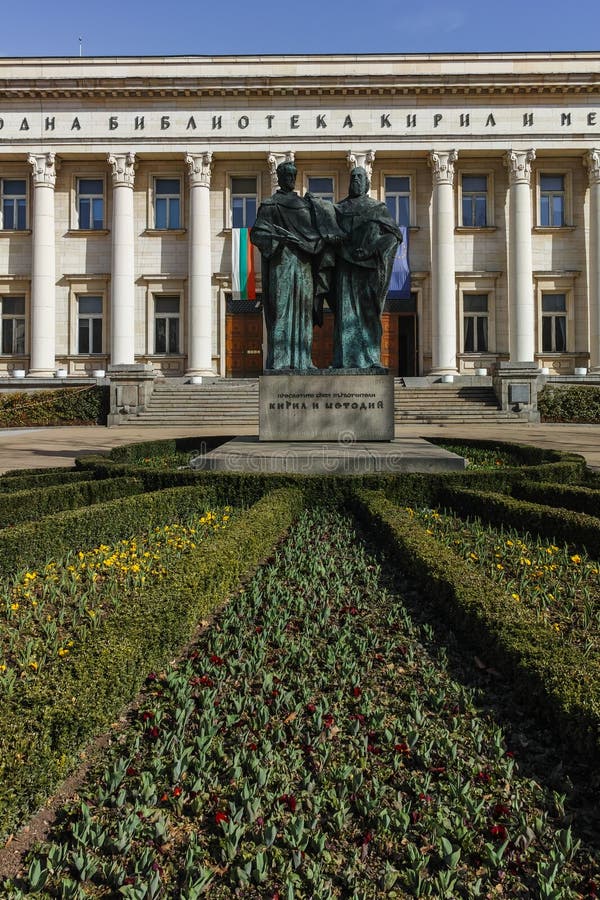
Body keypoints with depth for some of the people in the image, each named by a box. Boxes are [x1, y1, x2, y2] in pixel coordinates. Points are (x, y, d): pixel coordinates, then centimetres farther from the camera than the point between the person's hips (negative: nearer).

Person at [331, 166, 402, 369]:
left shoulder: (378, 208, 12)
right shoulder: (339, 208, 19)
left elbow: (394, 234, 0)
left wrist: (370, 250, -12)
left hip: (367, 265, -1)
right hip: (345, 265, 1)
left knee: (368, 310, -6)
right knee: (346, 309, -7)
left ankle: (371, 358, -5)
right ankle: (346, 359, -9)